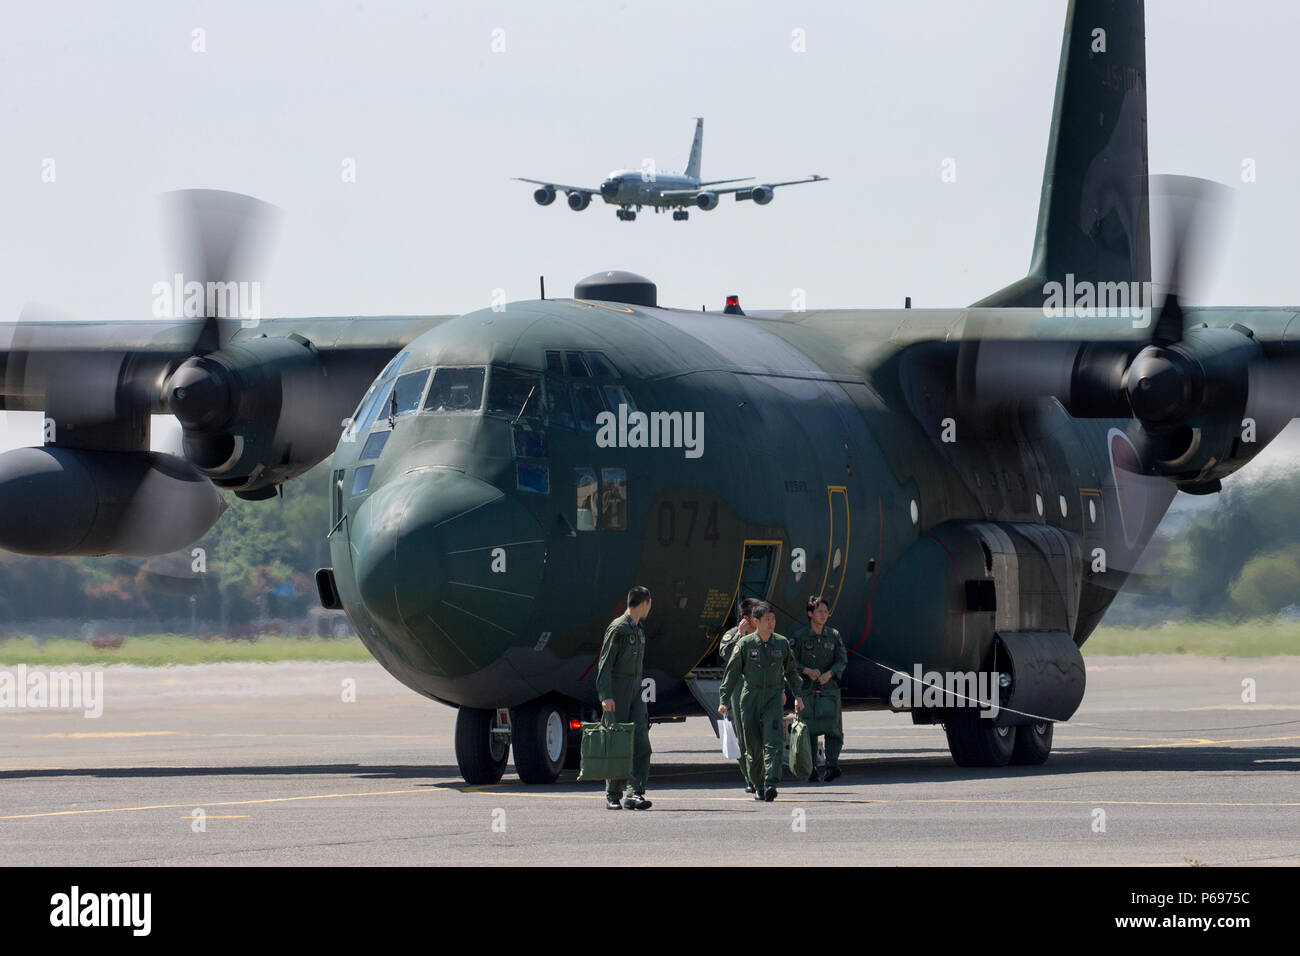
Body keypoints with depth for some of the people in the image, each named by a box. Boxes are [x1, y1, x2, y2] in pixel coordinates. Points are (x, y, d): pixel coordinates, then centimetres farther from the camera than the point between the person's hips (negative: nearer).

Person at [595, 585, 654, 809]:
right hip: (617, 690, -8)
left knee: (641, 743, -7)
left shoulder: (639, 630, 17)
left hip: (635, 690, 8)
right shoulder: (617, 629, -10)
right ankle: (612, 796, 4)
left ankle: (634, 793, -13)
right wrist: (605, 696, -23)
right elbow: (605, 664, -15)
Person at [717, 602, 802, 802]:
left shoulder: (782, 643, 5)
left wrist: (797, 696, 16)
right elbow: (732, 673, 1)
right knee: (753, 745, 3)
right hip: (750, 698, -1)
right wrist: (723, 700, -4)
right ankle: (757, 785, 18)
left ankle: (771, 784, -24)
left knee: (772, 742, -16)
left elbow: (791, 671, 18)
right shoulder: (744, 644, -2)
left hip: (773, 697, 1)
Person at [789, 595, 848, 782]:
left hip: (828, 687, 1)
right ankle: (810, 771, 4)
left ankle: (832, 764, -19)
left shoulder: (833, 635, 8)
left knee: (832, 728, -12)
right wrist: (807, 670, -17)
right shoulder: (799, 636, 1)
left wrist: (830, 673, -11)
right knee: (809, 731, 0)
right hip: (806, 689, -1)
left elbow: (842, 661, 7)